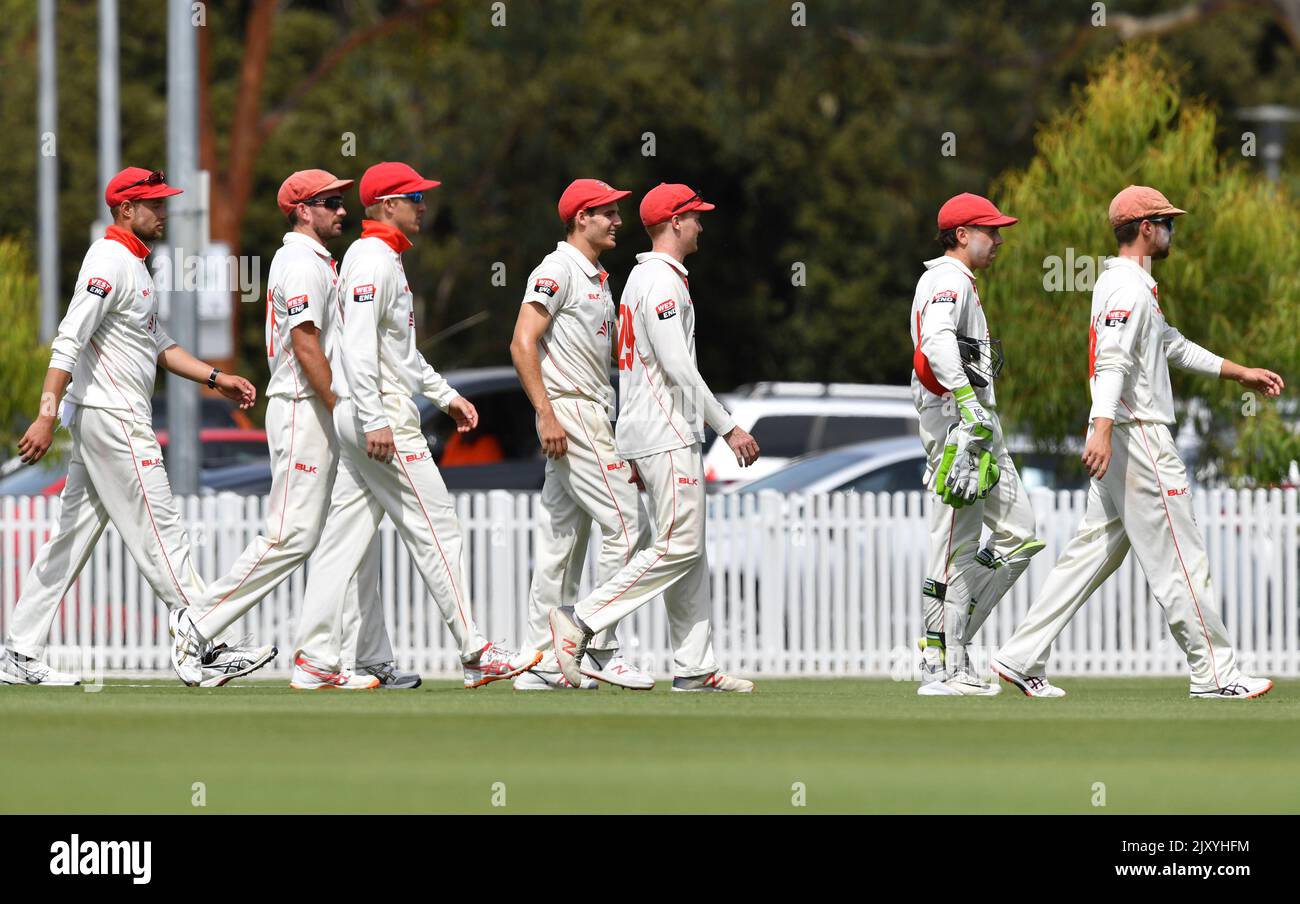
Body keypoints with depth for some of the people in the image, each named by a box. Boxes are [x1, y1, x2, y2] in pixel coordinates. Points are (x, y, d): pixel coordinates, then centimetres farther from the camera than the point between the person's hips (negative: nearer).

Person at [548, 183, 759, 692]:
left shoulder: (643, 277, 20)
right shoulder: (663, 281, -13)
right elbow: (679, 366, -20)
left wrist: (635, 454, 22)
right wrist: (727, 427, -17)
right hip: (666, 435, -11)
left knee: (689, 551, 8)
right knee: (679, 546, -13)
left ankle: (695, 668, 6)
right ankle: (580, 622, -14)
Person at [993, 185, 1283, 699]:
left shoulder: (1127, 285, 21)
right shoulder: (1130, 287, -13)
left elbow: (1173, 347, 30)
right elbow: (1112, 360, -25)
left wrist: (1241, 374, 32)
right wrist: (1102, 428, -36)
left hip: (1119, 442, 10)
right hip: (1139, 436, -10)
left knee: (1093, 552, 9)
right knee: (1178, 557, -5)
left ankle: (1022, 658, 5)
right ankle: (1215, 674, -2)